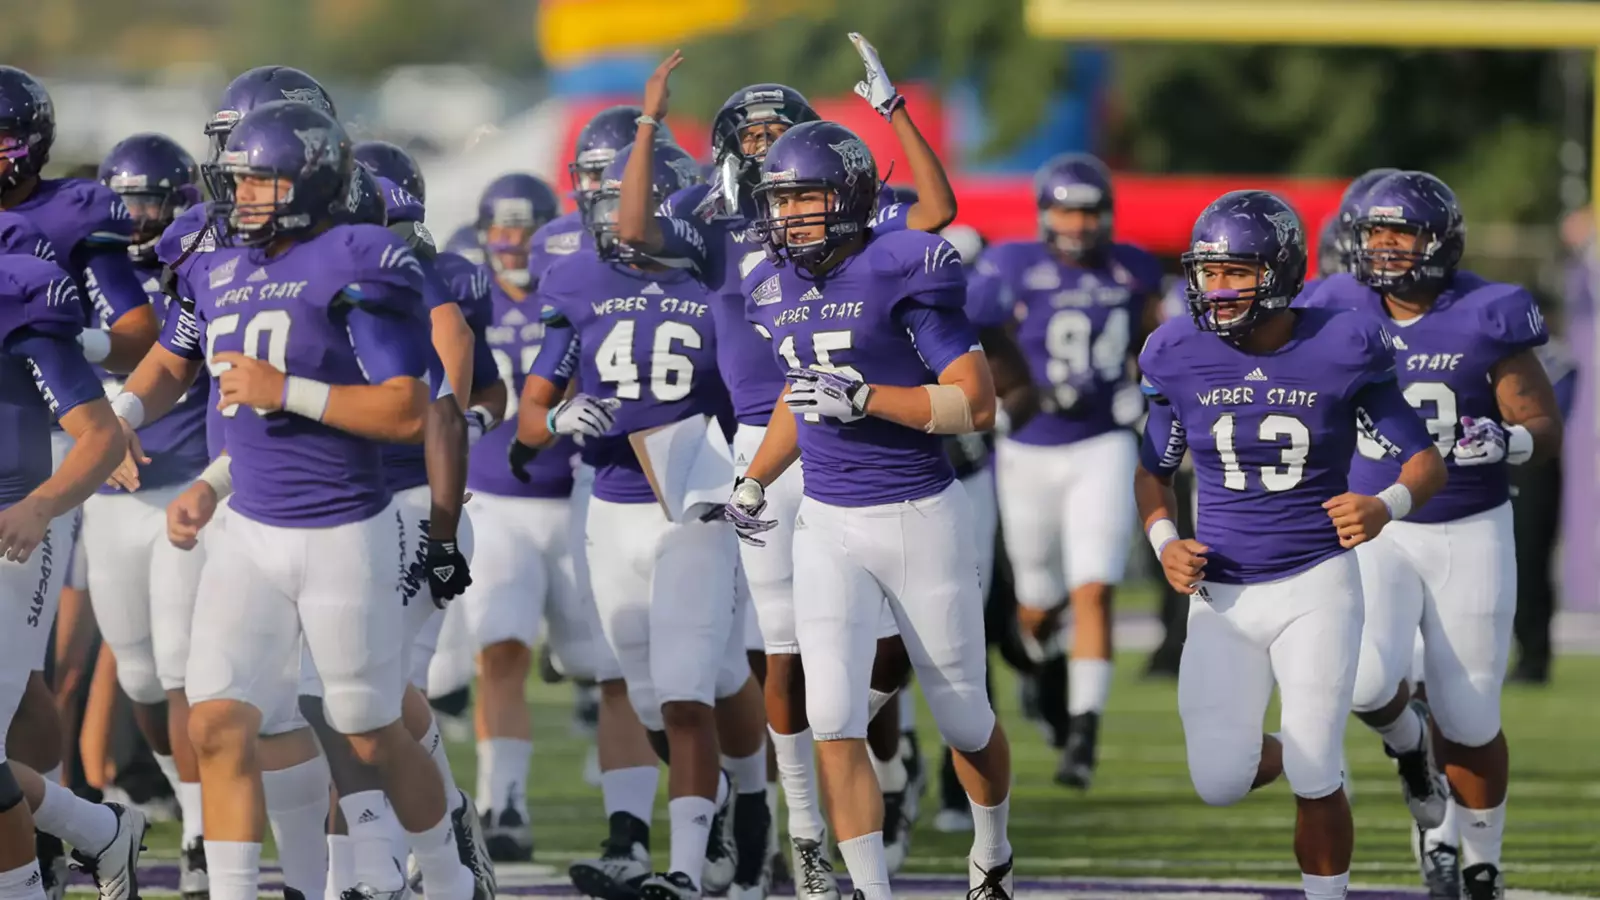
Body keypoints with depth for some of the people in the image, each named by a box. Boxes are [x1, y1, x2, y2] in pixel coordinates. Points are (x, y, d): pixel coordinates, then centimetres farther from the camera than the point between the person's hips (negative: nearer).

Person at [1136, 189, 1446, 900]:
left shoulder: (1340, 352, -10)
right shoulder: (1184, 357, -4)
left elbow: (1426, 461, -4)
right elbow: (1153, 471, 11)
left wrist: (1385, 507, -26)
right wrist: (1164, 544, -9)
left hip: (1316, 584, -3)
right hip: (1222, 594, 3)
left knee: (1314, 781, -8)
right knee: (1219, 783, -3)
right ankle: (1292, 755, 32)